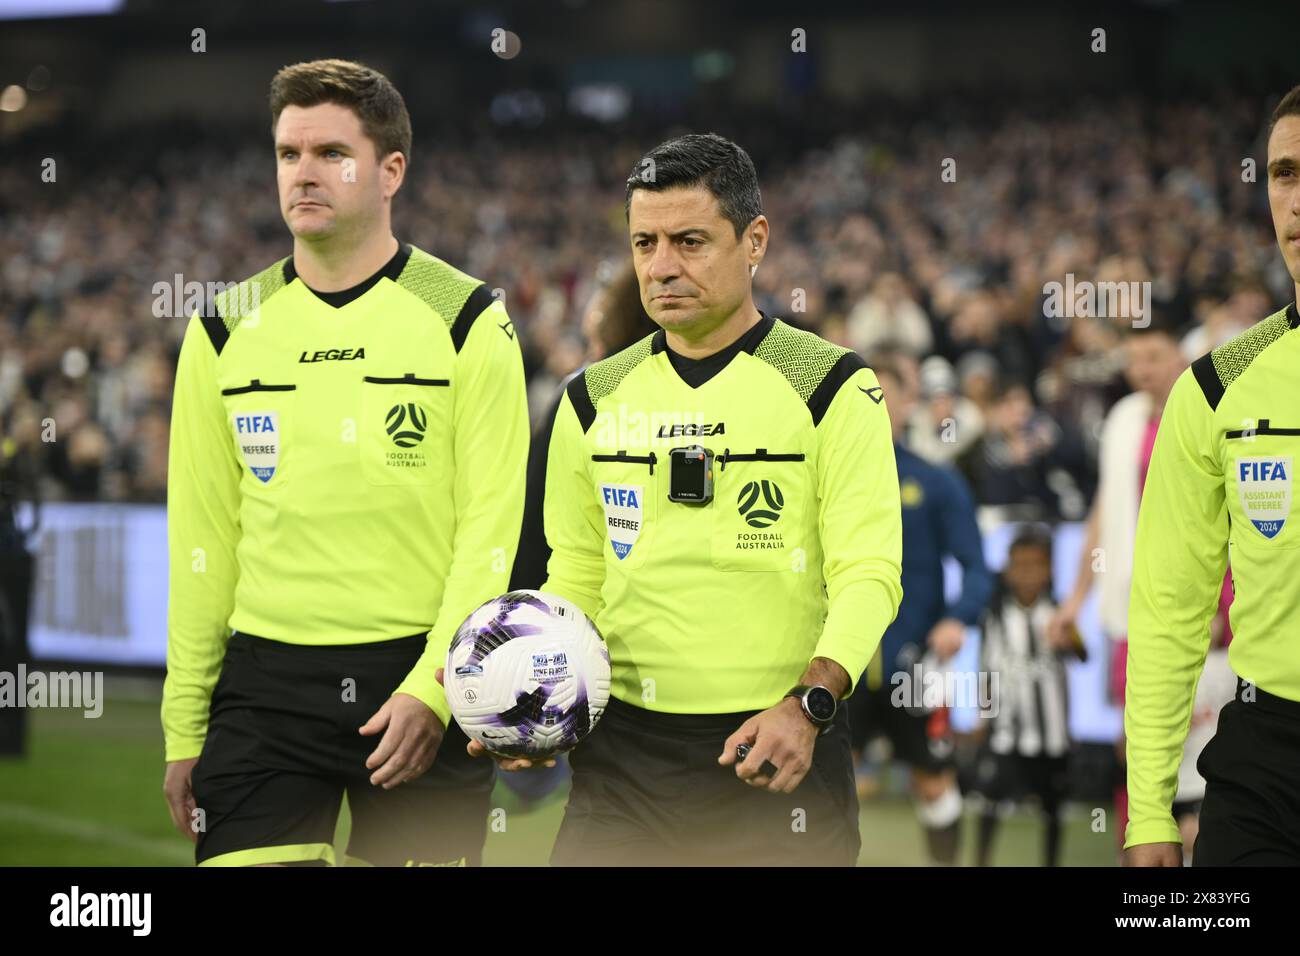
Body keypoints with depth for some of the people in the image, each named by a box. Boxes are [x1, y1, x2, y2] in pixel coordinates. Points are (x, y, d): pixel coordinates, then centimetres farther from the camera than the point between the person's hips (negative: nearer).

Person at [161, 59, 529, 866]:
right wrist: (184, 725, 6)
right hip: (263, 686, 2)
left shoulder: (466, 322, 0)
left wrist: (432, 689, -15)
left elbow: (491, 528, -5)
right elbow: (202, 538, 9)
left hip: (420, 688, -2)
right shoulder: (227, 332, 8)